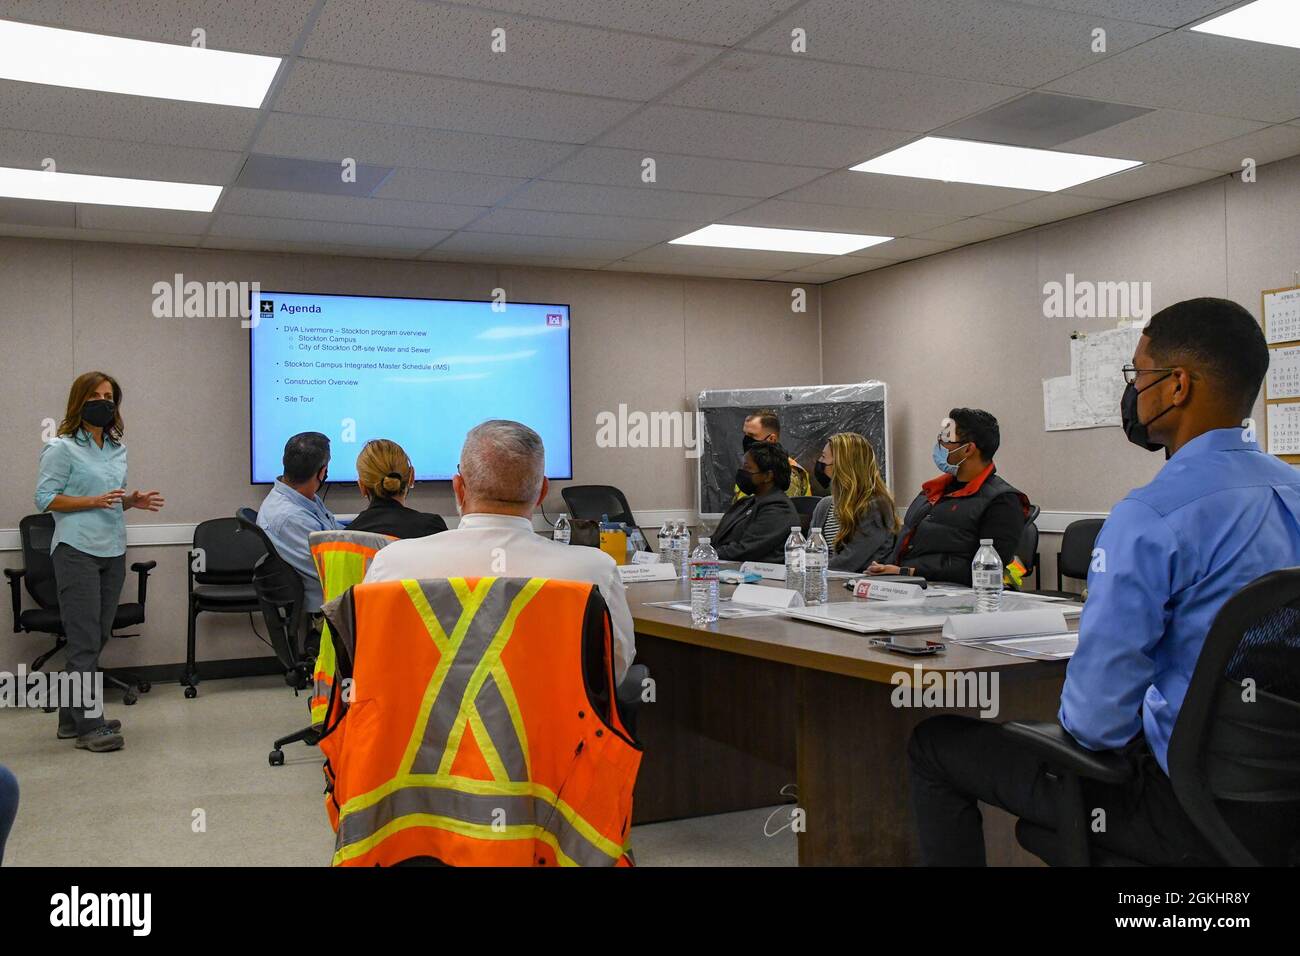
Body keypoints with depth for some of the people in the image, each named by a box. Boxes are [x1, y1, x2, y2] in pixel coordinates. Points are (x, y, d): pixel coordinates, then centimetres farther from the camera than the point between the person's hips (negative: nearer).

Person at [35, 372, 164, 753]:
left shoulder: (117, 448, 14)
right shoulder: (62, 448, -6)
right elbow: (45, 499, -8)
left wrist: (133, 501, 2)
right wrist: (94, 501, -18)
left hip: (112, 550, 7)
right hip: (77, 551, -7)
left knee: (98, 638, 11)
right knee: (85, 641, -6)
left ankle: (72, 718, 22)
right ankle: (89, 726, -2)